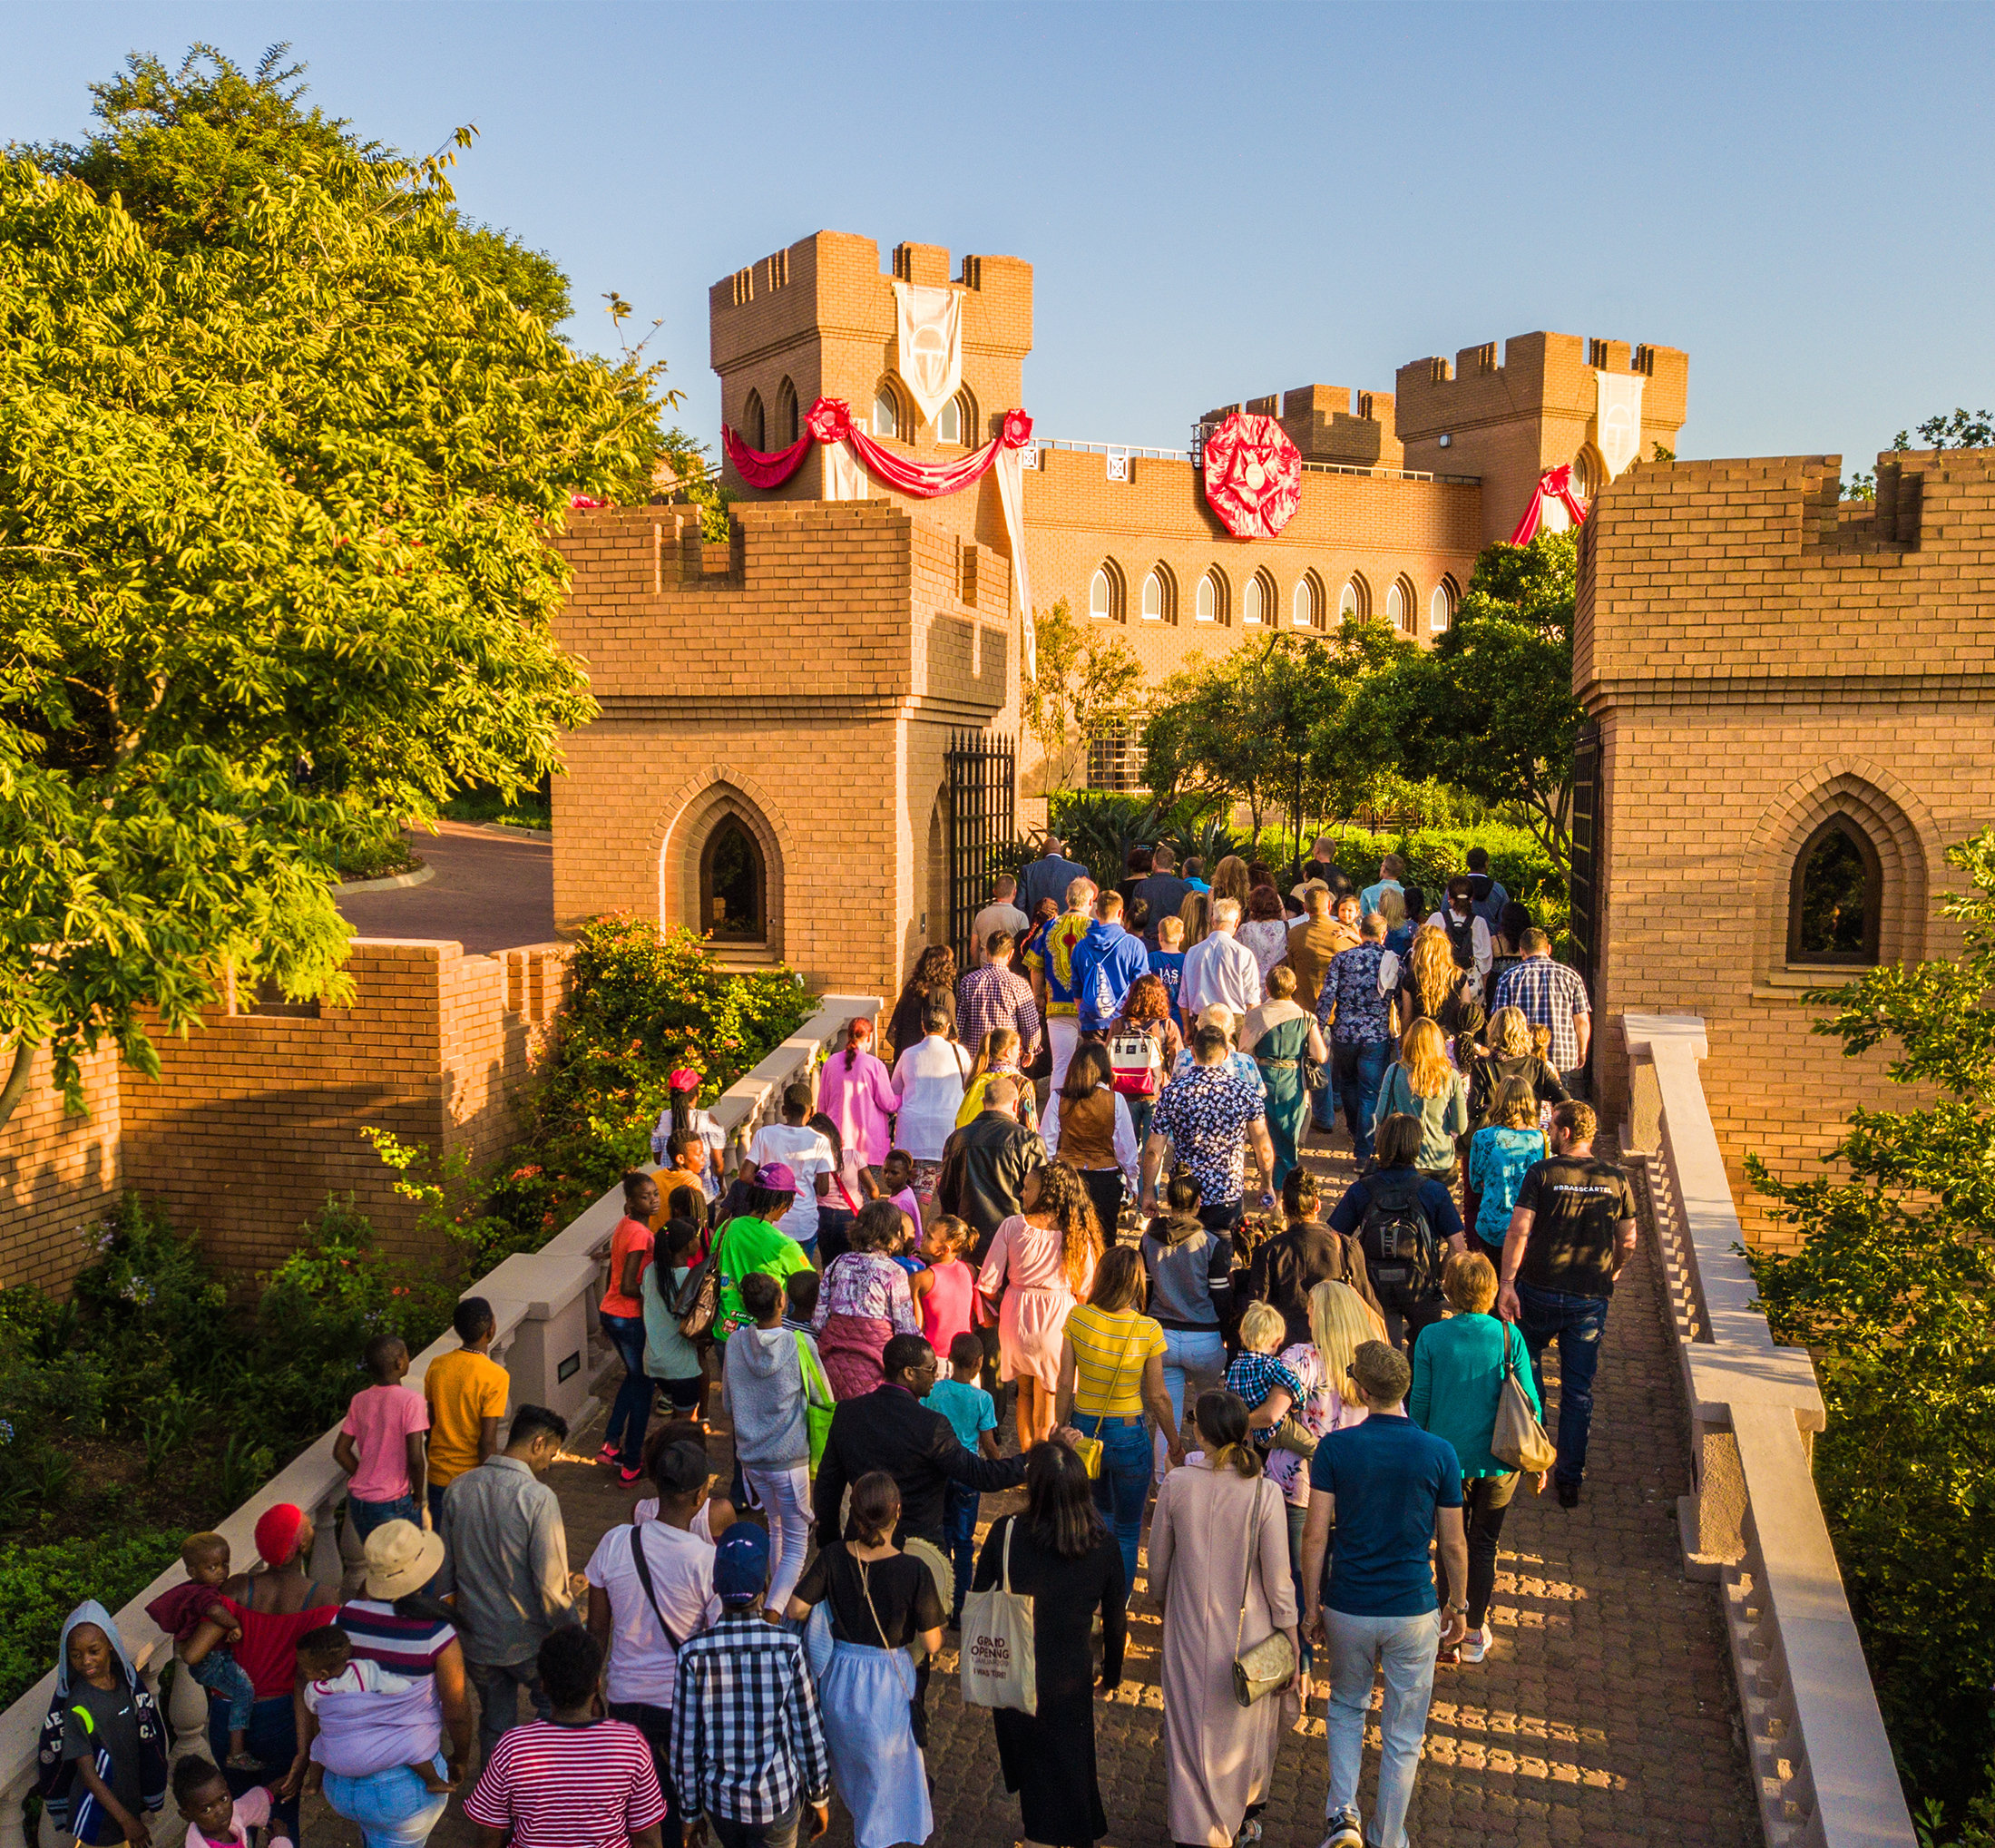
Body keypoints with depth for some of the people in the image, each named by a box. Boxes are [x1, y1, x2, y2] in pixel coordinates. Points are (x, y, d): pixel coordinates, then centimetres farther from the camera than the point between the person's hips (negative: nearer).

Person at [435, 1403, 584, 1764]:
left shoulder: (459, 1488, -5)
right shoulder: (538, 1498, -23)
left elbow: (444, 1571, 4)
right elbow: (550, 1588, -21)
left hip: (475, 1638, 5)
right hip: (528, 1641, -5)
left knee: (494, 1723, 22)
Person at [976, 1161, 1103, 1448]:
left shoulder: (1014, 1225, -9)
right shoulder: (1078, 1233, -6)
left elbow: (987, 1284, -7)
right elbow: (1085, 1290, 0)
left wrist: (1001, 1305, 12)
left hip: (1017, 1315, 0)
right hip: (1058, 1317, 0)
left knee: (1025, 1391, 20)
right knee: (1047, 1395, 11)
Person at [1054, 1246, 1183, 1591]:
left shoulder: (1078, 1318, -11)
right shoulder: (1149, 1330, -16)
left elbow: (1065, 1383, -5)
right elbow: (1157, 1397, -8)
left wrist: (1060, 1428, 10)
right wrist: (1174, 1445, 6)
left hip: (1083, 1429, 3)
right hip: (1128, 1435, -3)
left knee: (1102, 1512, 30)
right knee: (1127, 1530, 17)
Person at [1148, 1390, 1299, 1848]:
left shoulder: (1176, 1484, -16)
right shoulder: (1263, 1493, -20)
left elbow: (1158, 1559, -3)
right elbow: (1277, 1577, -13)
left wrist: (1161, 1598, 17)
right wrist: (1289, 1629, 2)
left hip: (1189, 1625, 0)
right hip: (1248, 1627, 0)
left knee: (1191, 1718, 15)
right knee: (1244, 1717, 23)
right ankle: (1242, 1810, 44)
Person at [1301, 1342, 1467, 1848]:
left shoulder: (1335, 1448, -11)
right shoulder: (1439, 1453, -9)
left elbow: (1314, 1535, -10)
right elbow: (1453, 1545, -3)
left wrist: (1311, 1606, 1)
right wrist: (1459, 1606, 12)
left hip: (1348, 1610, 0)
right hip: (1414, 1612, 0)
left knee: (1346, 1709, 25)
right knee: (1403, 1735, 16)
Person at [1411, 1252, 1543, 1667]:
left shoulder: (1432, 1338, -11)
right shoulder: (1508, 1336, -10)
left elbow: (1419, 1403, -5)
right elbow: (1529, 1401, -5)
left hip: (1447, 1459, 0)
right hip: (1498, 1461, 0)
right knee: (1484, 1543, 15)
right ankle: (1475, 1632, 24)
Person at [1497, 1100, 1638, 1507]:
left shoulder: (1542, 1174, -10)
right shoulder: (1616, 1179, 0)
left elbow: (1518, 1231, -16)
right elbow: (1627, 1242, 7)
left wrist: (1508, 1283, -14)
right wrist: (1613, 1273, 24)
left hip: (1540, 1290, -2)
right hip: (1592, 1296, 2)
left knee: (1527, 1363, 22)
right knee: (1578, 1390, 8)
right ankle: (1570, 1480, 10)